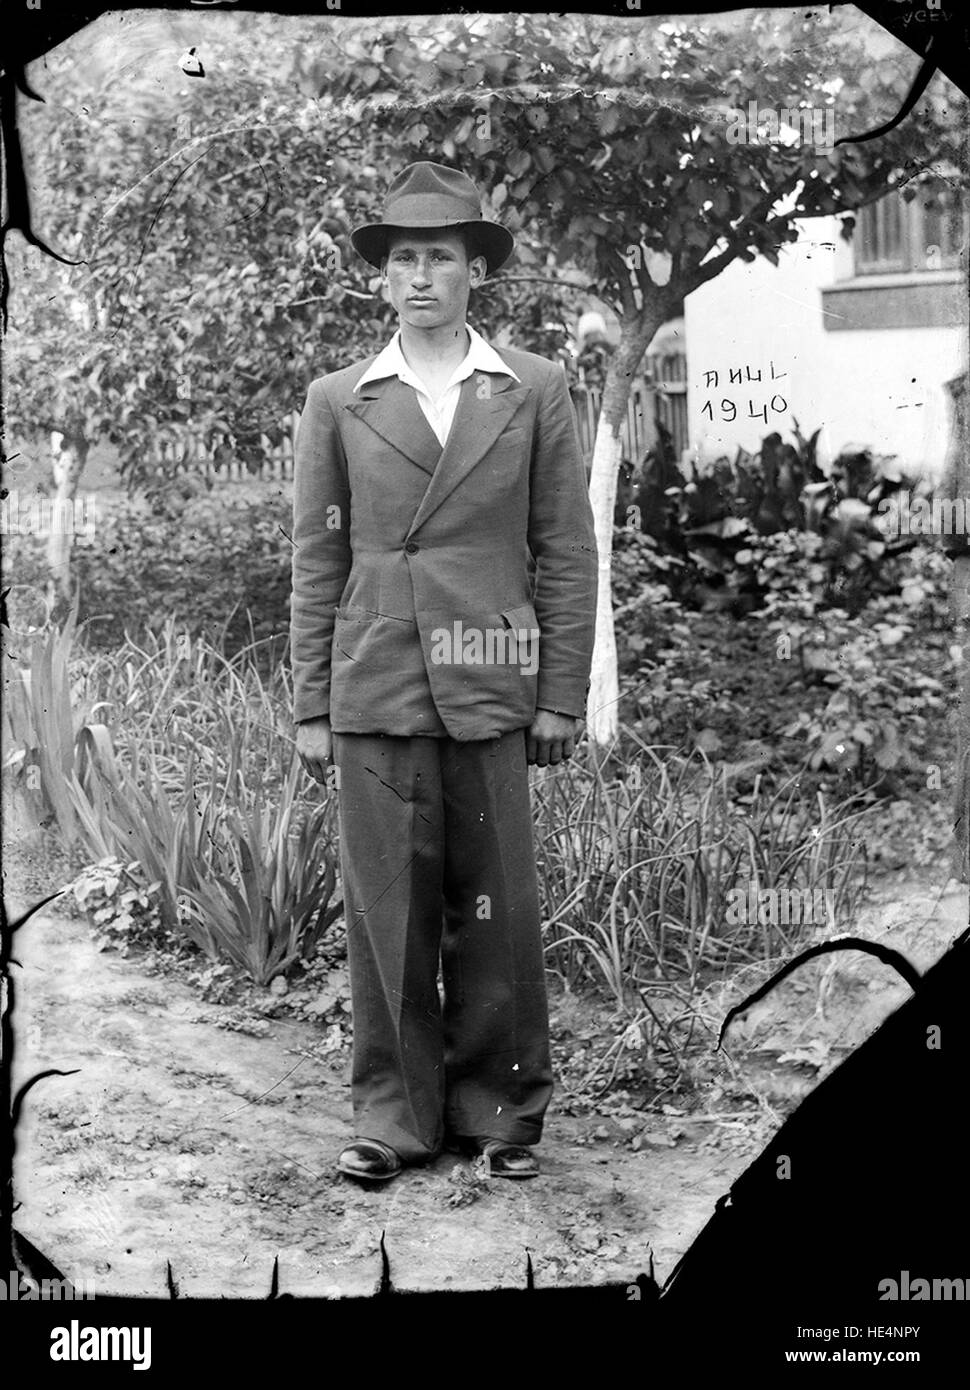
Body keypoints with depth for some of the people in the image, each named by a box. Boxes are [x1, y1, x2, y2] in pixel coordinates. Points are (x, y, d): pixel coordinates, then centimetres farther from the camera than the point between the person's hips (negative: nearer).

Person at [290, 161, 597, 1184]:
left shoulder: (535, 391, 8)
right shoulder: (337, 402, 9)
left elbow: (566, 552, 7)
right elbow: (316, 562, 9)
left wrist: (562, 696, 1)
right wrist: (310, 708, 5)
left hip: (490, 688, -1)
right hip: (374, 688, 1)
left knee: (495, 910, 3)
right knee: (385, 908, 3)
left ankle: (500, 1109, 18)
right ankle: (394, 1113, 16)